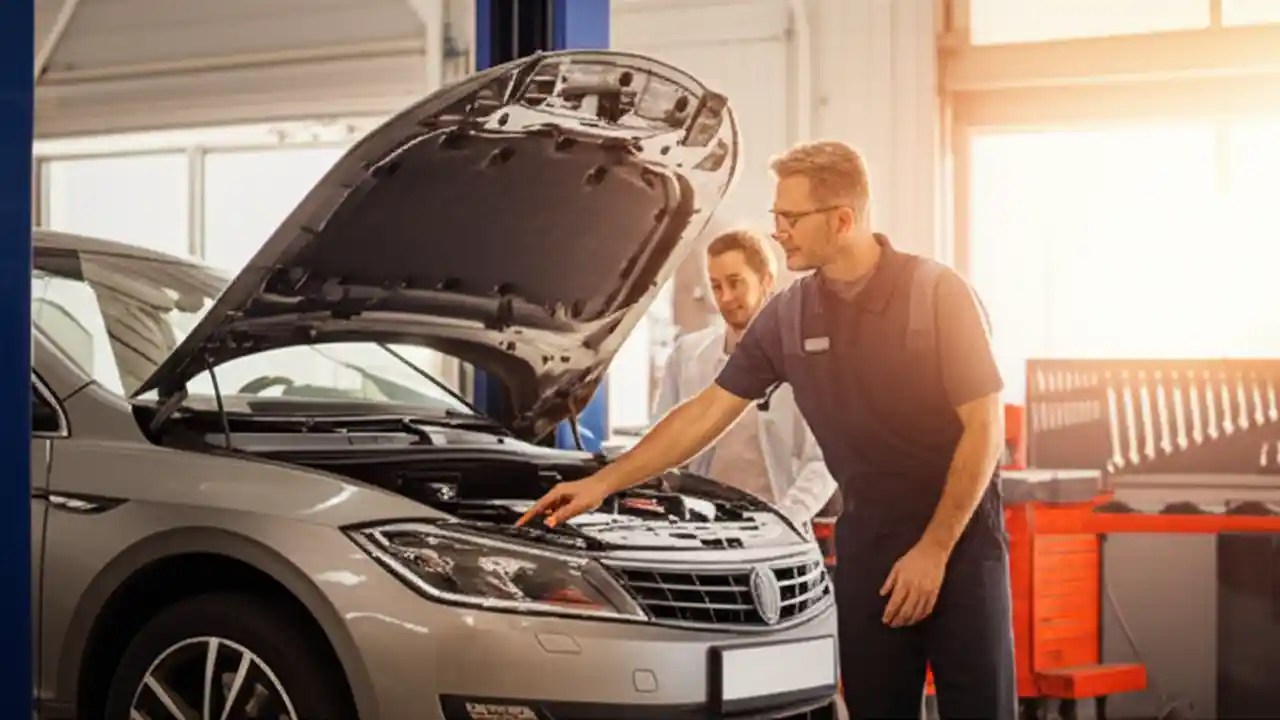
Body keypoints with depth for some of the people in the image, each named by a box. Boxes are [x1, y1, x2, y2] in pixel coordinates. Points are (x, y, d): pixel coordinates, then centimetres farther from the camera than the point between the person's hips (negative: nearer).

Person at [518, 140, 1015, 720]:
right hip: (867, 539, 4)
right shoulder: (788, 317, 3)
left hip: (960, 534, -4)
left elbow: (985, 426, -11)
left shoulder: (937, 292, -10)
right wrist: (604, 482, 5)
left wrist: (936, 547, -15)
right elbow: (708, 411, 8)